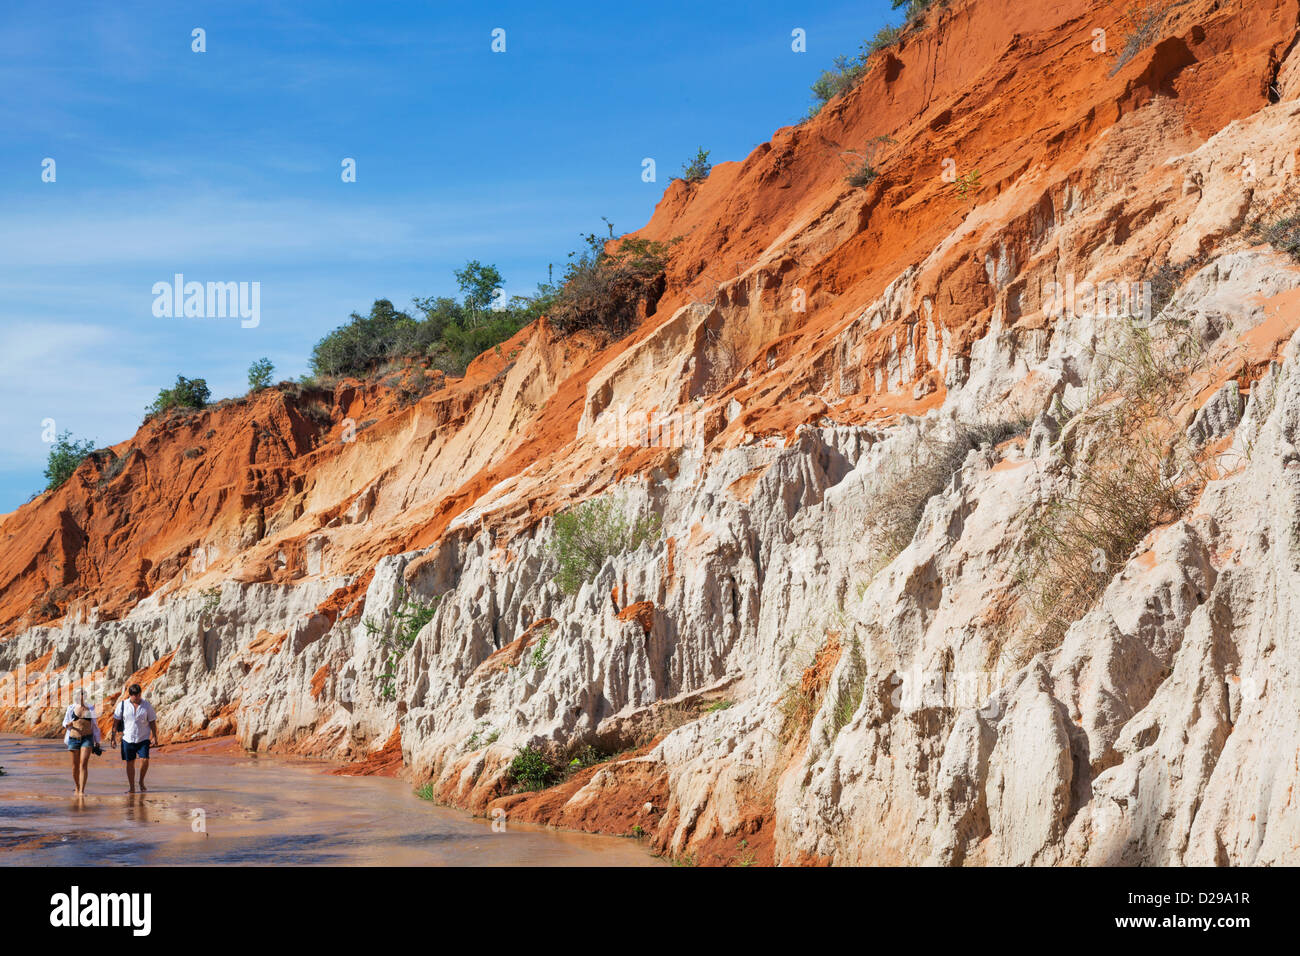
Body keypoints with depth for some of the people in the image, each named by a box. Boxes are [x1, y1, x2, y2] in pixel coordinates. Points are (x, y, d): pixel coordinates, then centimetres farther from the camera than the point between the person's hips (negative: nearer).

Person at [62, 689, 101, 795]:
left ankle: (82, 791, -17)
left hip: (87, 738, -1)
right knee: (75, 765, 9)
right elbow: (65, 722, 9)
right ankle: (77, 788, 31)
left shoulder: (90, 709, 4)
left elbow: (94, 725, 11)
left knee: (84, 764, -14)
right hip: (74, 738, 1)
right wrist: (68, 724, -16)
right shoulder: (71, 708, 3)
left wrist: (97, 741, 11)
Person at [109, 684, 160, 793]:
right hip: (128, 738, 1)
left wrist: (155, 737, 1)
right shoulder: (122, 705, -1)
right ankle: (131, 787, 14)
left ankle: (141, 781, 10)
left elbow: (152, 722, 4)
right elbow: (116, 721, 3)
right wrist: (113, 736, -2)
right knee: (130, 763, 4)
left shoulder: (147, 705, -1)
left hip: (143, 738, -1)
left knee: (144, 760, -14)